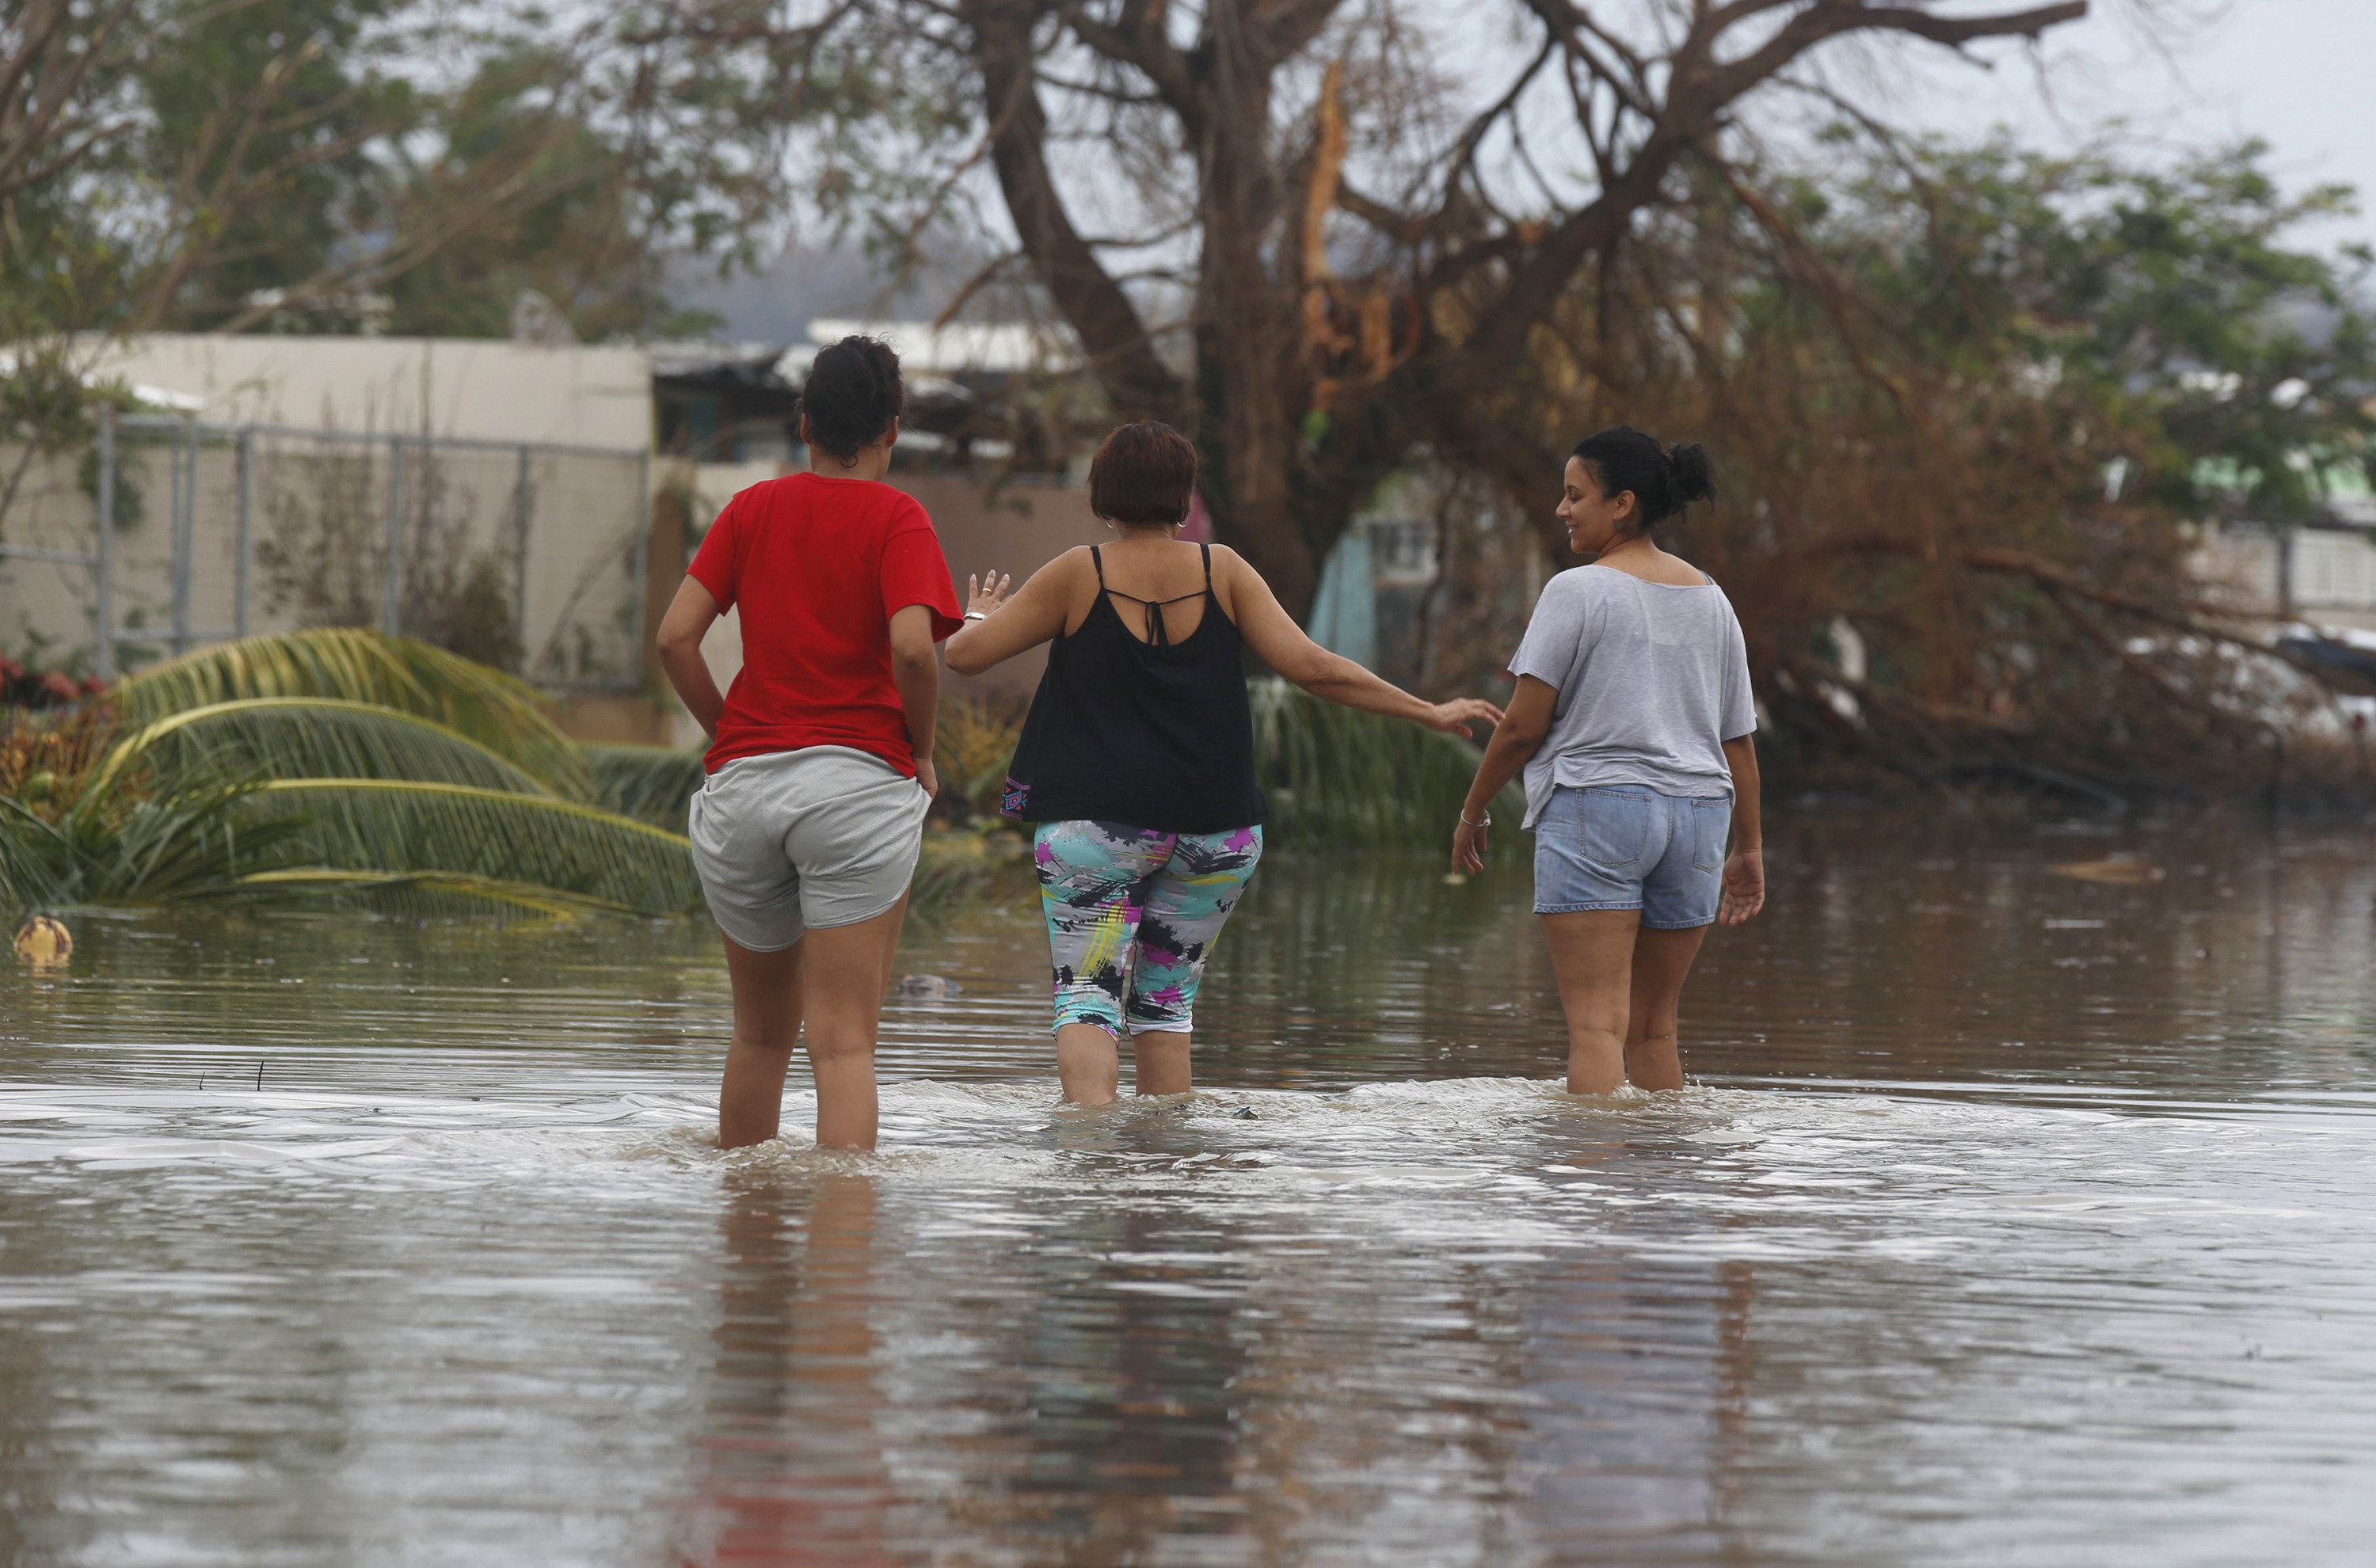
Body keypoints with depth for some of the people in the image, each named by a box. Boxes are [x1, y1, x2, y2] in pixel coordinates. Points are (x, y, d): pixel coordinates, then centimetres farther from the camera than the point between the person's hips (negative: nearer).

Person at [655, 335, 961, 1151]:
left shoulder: (752, 510, 11)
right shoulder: (895, 519, -1)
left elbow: (675, 638, 3)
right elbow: (912, 648, -16)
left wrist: (731, 738, 12)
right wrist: (921, 753, 0)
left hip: (743, 779, 4)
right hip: (858, 779, -4)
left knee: (761, 1028, 20)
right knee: (845, 1040, -7)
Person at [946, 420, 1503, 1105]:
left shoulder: (1079, 574, -3)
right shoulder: (1222, 572, 0)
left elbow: (965, 654, 1)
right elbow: (1312, 668, -4)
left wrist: (979, 617, 25)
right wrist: (1430, 713, 3)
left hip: (1094, 818, -3)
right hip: (1212, 820, 3)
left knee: (1088, 994, -5)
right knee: (1167, 996, 15)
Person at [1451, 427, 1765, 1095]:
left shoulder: (1578, 591, -6)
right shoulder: (1710, 600, 13)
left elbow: (1524, 725, -7)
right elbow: (1738, 739, 15)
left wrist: (1472, 812, 6)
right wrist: (1749, 849, 21)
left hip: (1596, 805, -6)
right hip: (1696, 814, 6)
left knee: (1597, 1027, -12)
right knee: (1653, 1028, 14)